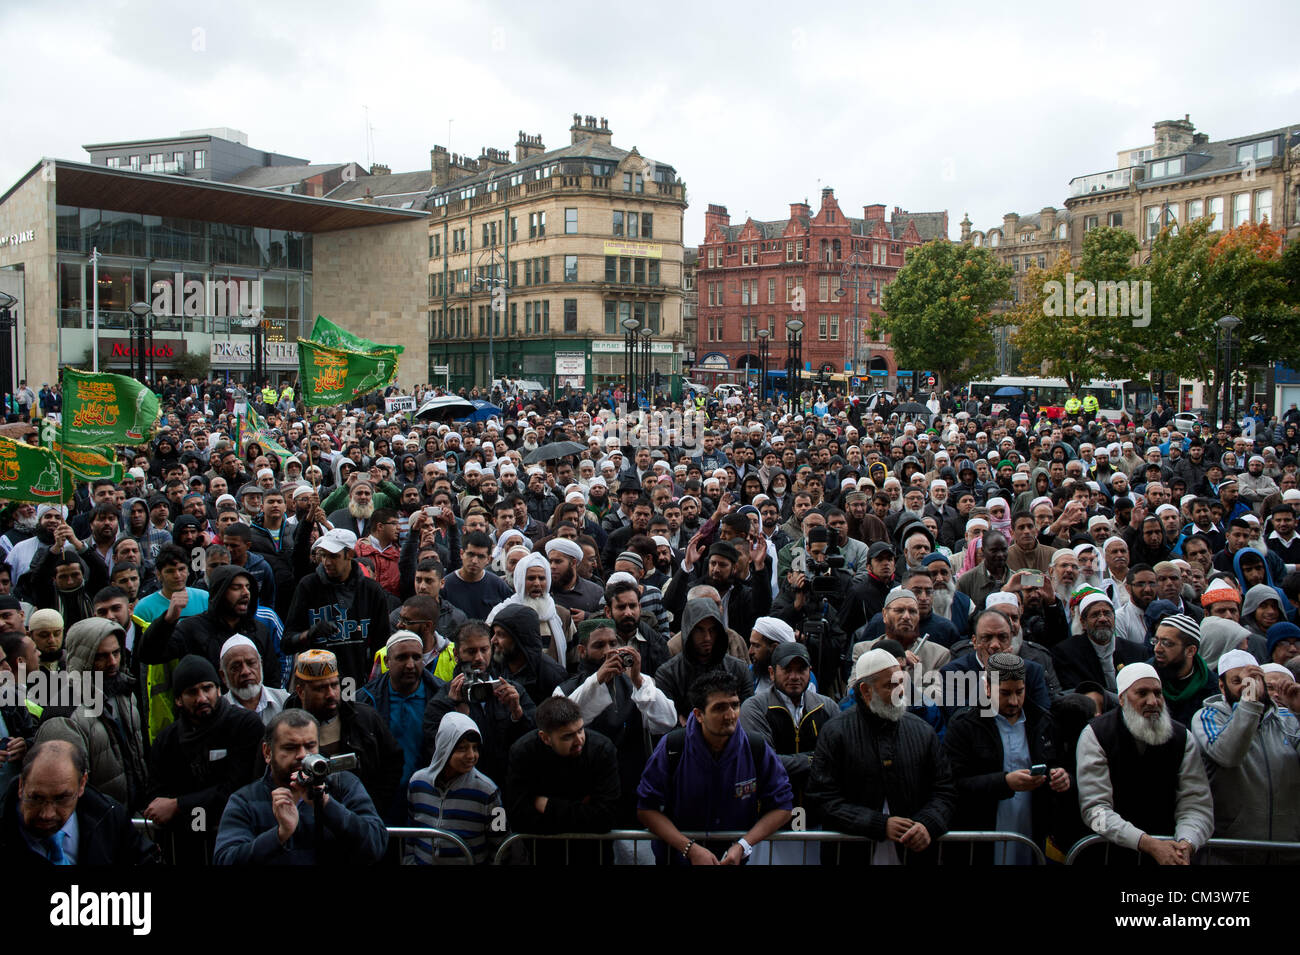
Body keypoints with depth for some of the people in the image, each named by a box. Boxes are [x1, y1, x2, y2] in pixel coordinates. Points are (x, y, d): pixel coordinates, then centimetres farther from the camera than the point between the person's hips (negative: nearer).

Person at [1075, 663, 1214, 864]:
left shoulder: (1183, 738, 4)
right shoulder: (1095, 736, -5)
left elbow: (1197, 805, -2)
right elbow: (1095, 808, -12)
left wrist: (1186, 844, -22)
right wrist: (1149, 844, -22)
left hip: (1168, 850, 3)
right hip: (1113, 852, -3)